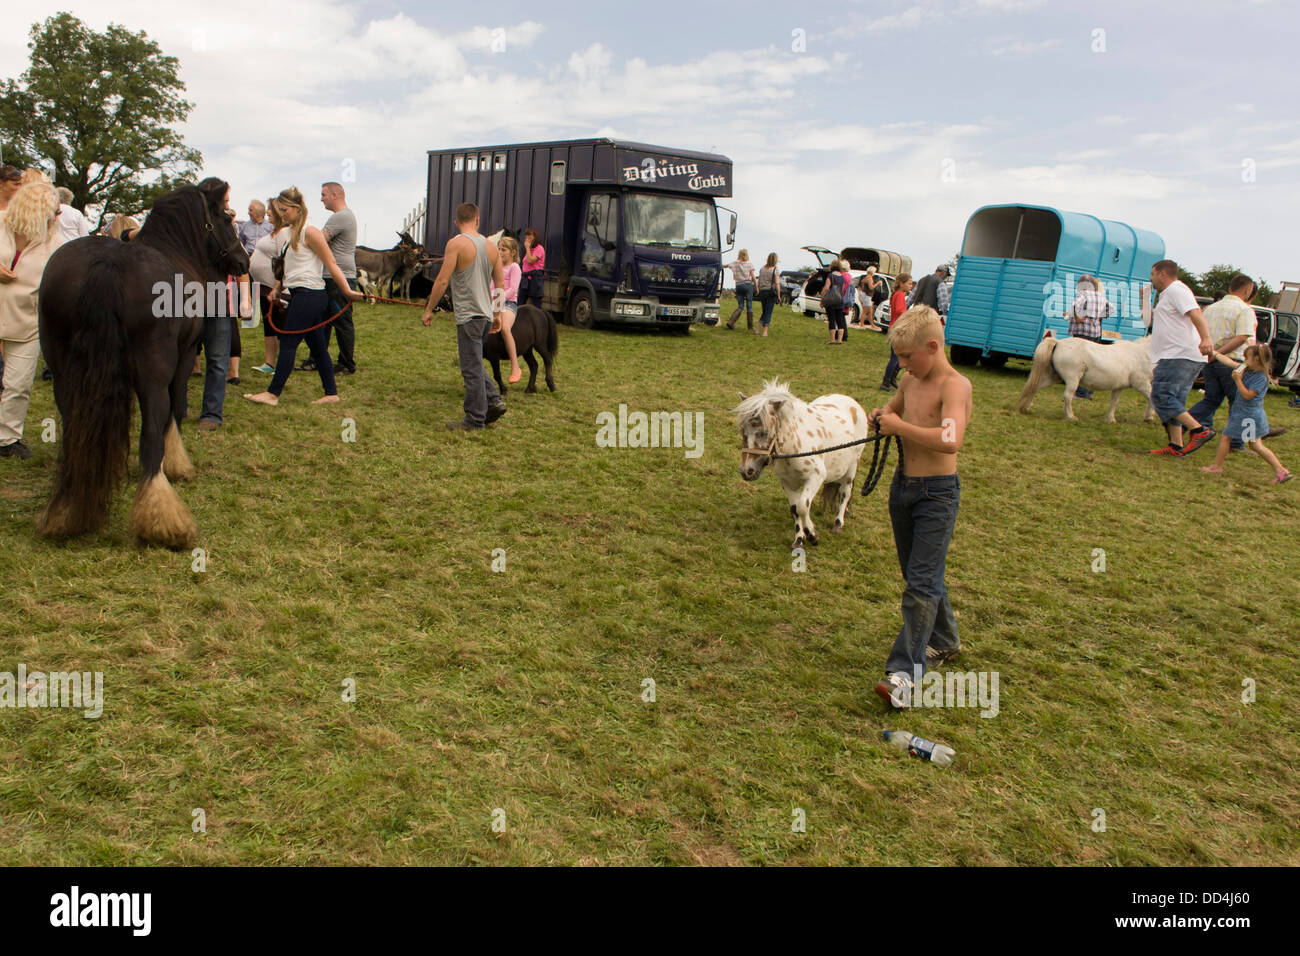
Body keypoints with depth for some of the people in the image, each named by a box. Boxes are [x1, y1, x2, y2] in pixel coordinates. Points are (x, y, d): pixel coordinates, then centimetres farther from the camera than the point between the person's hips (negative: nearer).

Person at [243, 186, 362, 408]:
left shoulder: (309, 233, -10)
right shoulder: (285, 233, 16)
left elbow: (331, 264, -11)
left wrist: (347, 291, -14)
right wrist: (277, 287, 13)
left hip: (310, 295, -9)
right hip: (298, 294, 9)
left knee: (288, 342, -6)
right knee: (317, 345, 9)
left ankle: (273, 393, -2)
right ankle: (331, 393, 13)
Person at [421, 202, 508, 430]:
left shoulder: (456, 243, -11)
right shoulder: (492, 246, 8)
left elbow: (442, 280, -14)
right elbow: (501, 284, 12)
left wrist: (428, 309, -5)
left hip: (467, 315, -7)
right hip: (485, 314, 7)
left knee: (472, 368, -2)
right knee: (474, 363, 21)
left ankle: (475, 420, 3)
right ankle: (494, 400, 12)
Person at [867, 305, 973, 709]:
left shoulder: (955, 386, -17)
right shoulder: (911, 381, 8)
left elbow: (950, 440, -34)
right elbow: (895, 406, 29)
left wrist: (901, 426, -25)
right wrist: (881, 415, 6)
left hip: (937, 494, -8)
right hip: (903, 486, 8)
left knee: (921, 583, -10)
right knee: (917, 576, 18)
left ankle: (905, 672, -10)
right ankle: (944, 642, 38)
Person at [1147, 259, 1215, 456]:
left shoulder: (1176, 290, -8)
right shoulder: (1167, 294, 25)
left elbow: (1195, 314, -26)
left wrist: (1206, 338, -39)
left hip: (1179, 356, -11)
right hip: (1176, 357, 11)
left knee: (1161, 397, -15)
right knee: (1172, 400, 10)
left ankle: (1199, 430, -17)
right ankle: (1176, 445, 9)